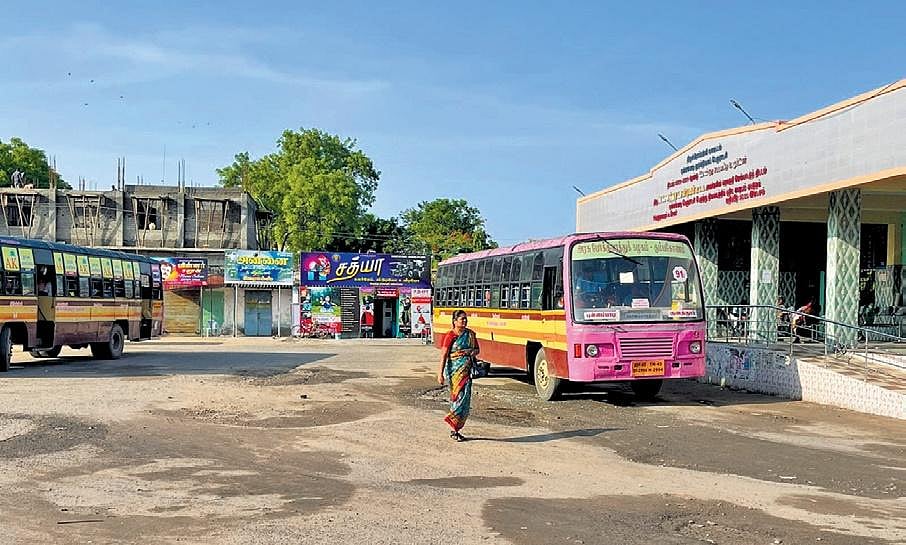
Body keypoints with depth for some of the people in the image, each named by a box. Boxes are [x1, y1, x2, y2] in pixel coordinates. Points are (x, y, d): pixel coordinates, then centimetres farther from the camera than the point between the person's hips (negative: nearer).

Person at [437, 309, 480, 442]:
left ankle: (455, 428, 14)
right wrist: (440, 373, -15)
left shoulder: (470, 334, 11)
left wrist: (474, 352, -4)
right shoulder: (450, 336, -7)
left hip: (467, 370, 6)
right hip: (455, 370, -6)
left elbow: (477, 349, 21)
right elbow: (444, 355, -10)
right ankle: (455, 430, 0)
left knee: (465, 398, 4)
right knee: (459, 396, -9)